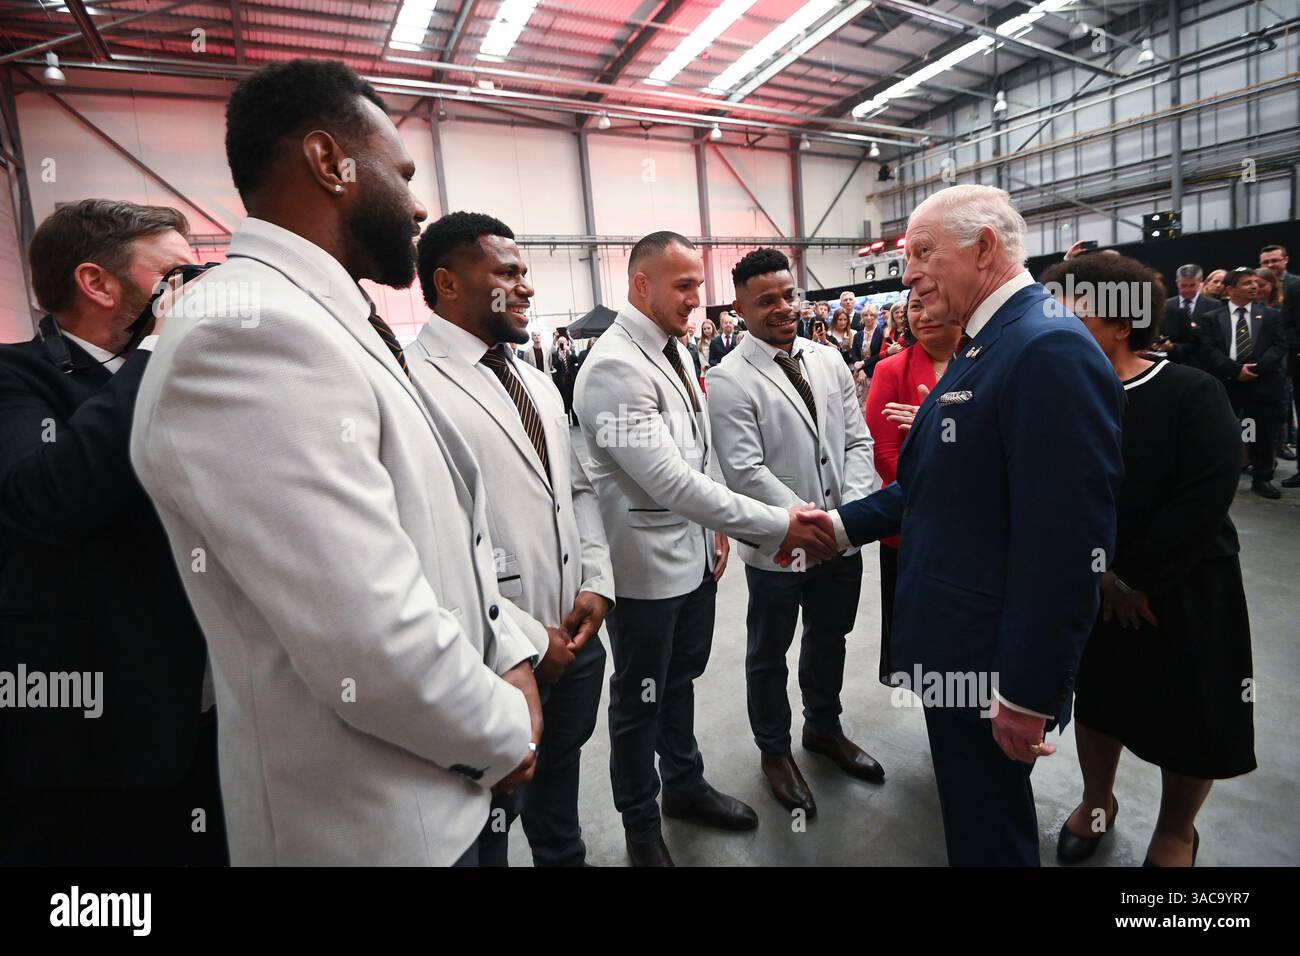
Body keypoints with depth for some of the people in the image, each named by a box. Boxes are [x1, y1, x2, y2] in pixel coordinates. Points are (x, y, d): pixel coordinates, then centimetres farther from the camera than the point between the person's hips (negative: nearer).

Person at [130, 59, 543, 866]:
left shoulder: (327, 324, 7)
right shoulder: (248, 332, -26)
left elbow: (445, 536, 10)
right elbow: (379, 654, -31)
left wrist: (511, 653, -3)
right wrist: (505, 733, -13)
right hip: (376, 825, -8)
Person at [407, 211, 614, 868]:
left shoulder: (538, 381, 12)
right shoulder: (412, 379, -16)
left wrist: (596, 585, -1)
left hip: (578, 636, 7)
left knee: (561, 775, 27)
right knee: (490, 820, 15)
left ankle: (564, 858, 51)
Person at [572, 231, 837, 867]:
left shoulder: (673, 352, 6)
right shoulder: (615, 367, -22)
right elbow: (670, 480, -29)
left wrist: (717, 526, 10)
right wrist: (777, 527, -27)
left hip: (695, 552, 8)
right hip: (646, 567, -8)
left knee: (681, 680, 24)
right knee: (639, 701, 12)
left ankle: (685, 786, 47)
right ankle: (641, 827, 35)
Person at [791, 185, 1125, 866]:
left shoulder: (1050, 349, -23)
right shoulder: (983, 345, 10)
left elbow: (1066, 546, -26)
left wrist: (1030, 695, -21)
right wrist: (845, 525, 7)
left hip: (993, 668, -9)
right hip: (956, 643, 9)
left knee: (988, 836, 12)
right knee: (974, 810, 28)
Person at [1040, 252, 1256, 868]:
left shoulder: (1192, 395, -15)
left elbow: (1204, 501, -21)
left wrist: (1138, 581, -18)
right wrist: (1098, 571, -15)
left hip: (1182, 593, -3)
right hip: (1089, 587, 4)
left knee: (1190, 721, 10)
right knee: (1097, 698, 18)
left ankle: (1175, 832, 37)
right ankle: (1098, 801, 42)